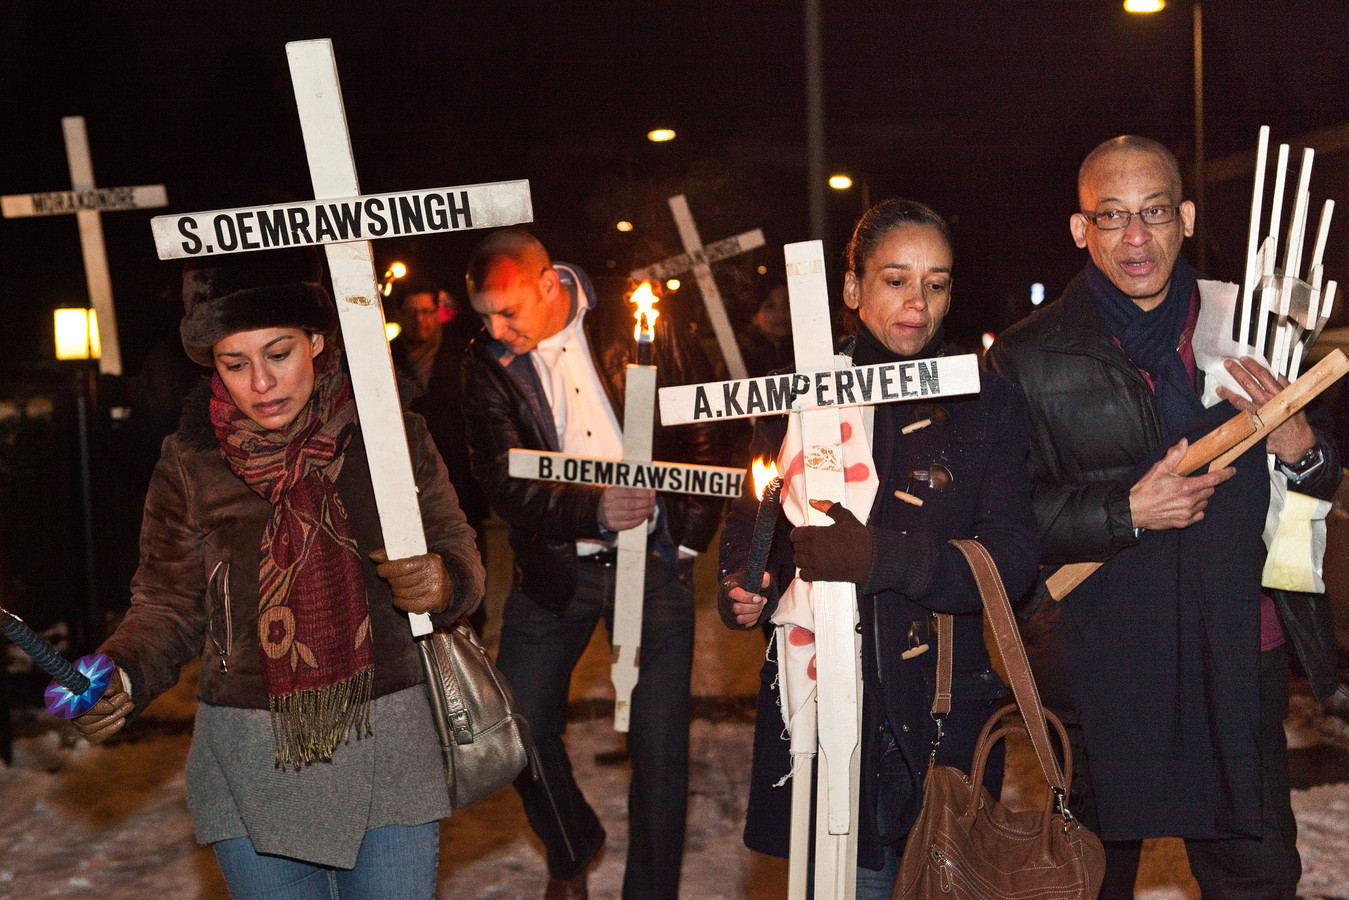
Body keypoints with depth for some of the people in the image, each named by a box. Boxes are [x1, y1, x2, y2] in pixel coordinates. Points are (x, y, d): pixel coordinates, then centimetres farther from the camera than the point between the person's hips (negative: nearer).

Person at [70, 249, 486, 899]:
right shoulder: (189, 463, -3)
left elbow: (459, 553, 5)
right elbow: (170, 604, 3)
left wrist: (441, 584, -18)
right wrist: (120, 674, -15)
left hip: (388, 750, 0)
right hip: (252, 763, 0)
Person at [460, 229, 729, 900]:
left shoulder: (641, 323, -6)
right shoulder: (487, 364, -4)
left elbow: (708, 425, 4)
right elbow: (504, 485, -10)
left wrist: (690, 532, 2)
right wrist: (595, 510, -26)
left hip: (655, 554, -1)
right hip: (554, 567, 2)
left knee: (660, 745, -1)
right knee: (517, 725, 5)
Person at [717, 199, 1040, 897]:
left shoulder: (985, 402, 3)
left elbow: (1012, 558, -8)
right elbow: (749, 524, 15)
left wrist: (882, 556, -22)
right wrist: (743, 591, -7)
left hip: (942, 707, 0)